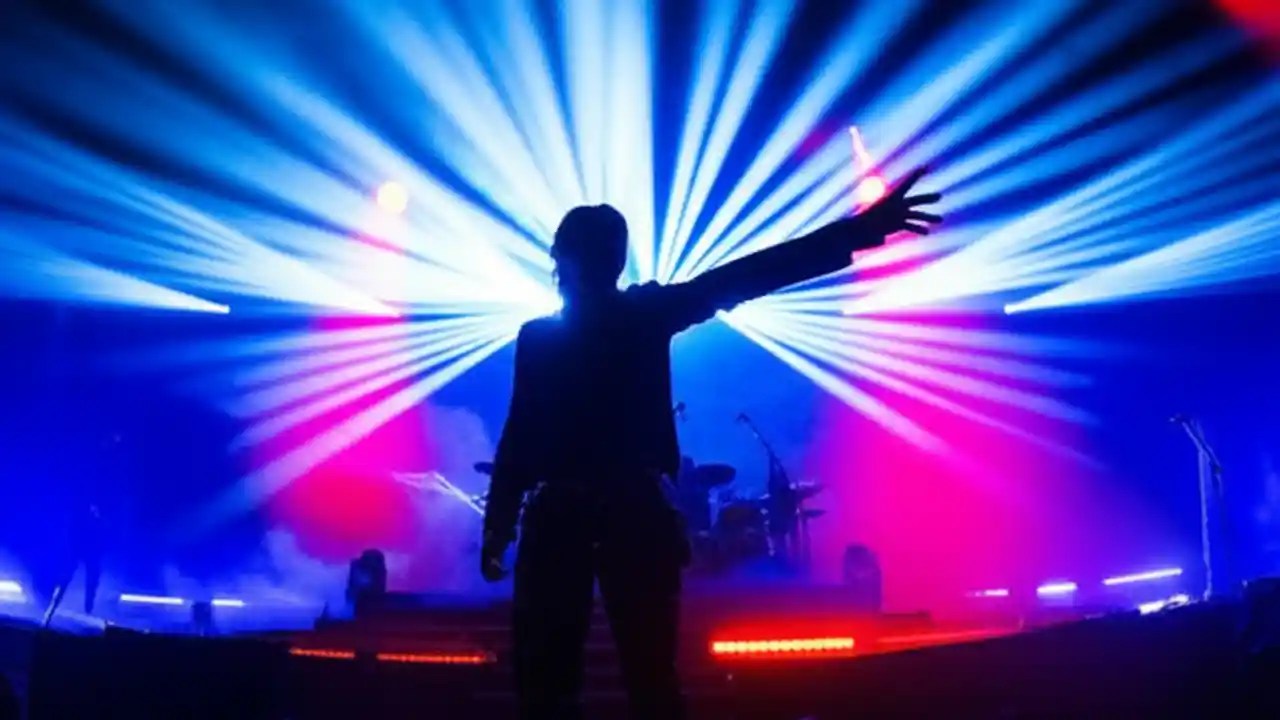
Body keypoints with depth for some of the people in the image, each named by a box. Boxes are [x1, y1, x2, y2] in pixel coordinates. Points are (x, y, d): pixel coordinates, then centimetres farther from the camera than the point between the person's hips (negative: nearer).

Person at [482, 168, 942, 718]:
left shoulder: (645, 315, 8)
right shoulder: (537, 337, 15)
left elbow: (737, 280, -2)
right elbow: (519, 436, 13)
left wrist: (858, 231, -12)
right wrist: (499, 525, 5)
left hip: (634, 517, -2)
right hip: (556, 518, 2)